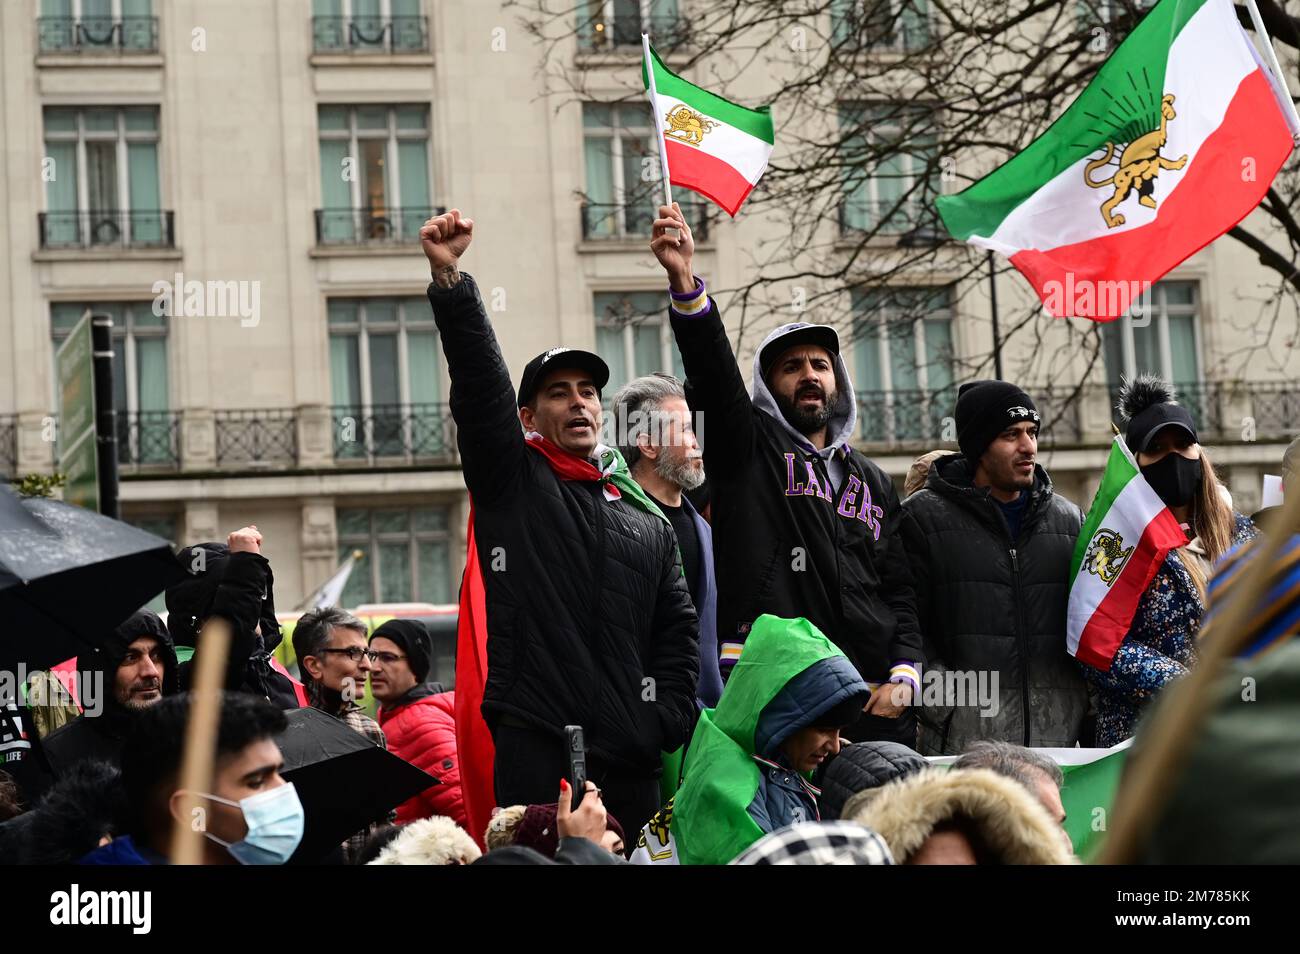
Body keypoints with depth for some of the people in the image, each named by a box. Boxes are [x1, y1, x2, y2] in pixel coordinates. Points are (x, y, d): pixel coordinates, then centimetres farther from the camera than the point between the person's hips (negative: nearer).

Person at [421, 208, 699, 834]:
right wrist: (448, 278, -20)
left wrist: (668, 718, 1)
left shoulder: (647, 520, 19)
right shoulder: (512, 482, 8)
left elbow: (678, 629, 17)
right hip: (536, 743, -4)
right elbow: (478, 383, -7)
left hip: (630, 756, 4)